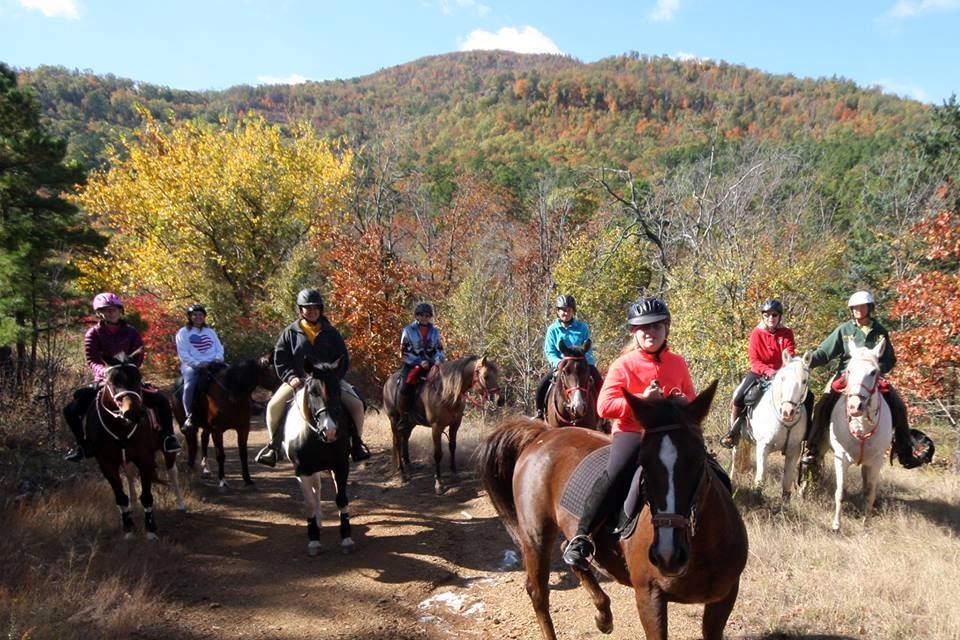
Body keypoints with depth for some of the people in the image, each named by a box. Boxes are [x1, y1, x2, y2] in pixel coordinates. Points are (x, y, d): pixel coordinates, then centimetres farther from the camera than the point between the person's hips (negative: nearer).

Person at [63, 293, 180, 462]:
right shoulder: (93, 334, -1)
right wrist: (103, 371, -32)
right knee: (71, 410, -14)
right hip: (103, 379, 0)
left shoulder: (131, 331, 2)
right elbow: (92, 361, -10)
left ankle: (168, 436, -2)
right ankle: (84, 445, 8)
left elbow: (139, 357, -4)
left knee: (161, 400, -20)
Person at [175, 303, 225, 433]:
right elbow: (183, 354, -3)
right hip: (192, 365, -4)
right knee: (190, 386, -33)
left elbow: (219, 347, 17)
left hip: (213, 364, 4)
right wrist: (198, 364, -17)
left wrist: (218, 358, -7)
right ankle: (189, 417, -24)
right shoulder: (183, 332, 7)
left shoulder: (210, 332, 22)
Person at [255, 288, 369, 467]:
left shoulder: (330, 332, 4)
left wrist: (333, 377, -11)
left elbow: (343, 358, 5)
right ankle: (274, 444, 3)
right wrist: (290, 376, -14)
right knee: (274, 406, -20)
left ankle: (356, 441, 5)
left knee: (356, 404, -16)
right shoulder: (291, 332, 3)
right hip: (298, 380, 0)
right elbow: (280, 358, 2)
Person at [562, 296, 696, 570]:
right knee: (615, 474, -31)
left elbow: (691, 399, 24)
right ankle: (581, 537, -20)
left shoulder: (678, 363, 11)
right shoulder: (623, 365, -2)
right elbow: (604, 406, -9)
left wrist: (684, 404, -2)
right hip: (632, 431, -5)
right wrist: (641, 400, -19)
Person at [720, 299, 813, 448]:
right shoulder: (756, 333, -4)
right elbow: (754, 361, -8)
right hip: (759, 373, -2)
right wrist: (769, 371, -25)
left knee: (808, 396, -12)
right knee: (739, 398, -20)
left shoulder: (787, 333, 0)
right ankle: (733, 431, -1)